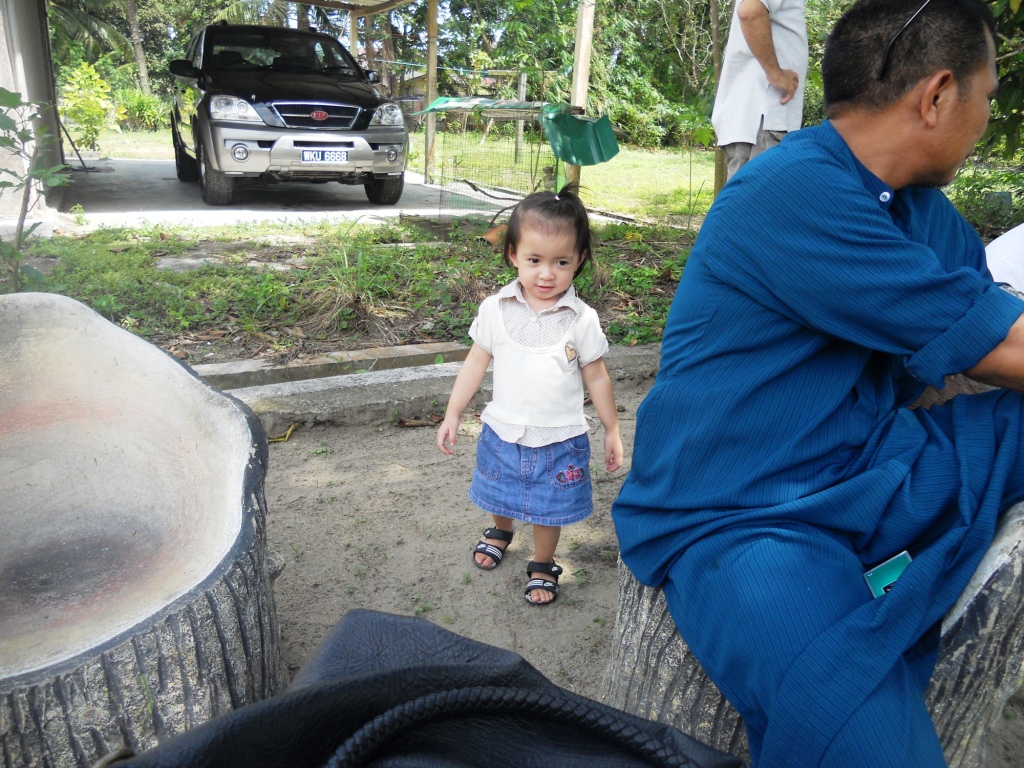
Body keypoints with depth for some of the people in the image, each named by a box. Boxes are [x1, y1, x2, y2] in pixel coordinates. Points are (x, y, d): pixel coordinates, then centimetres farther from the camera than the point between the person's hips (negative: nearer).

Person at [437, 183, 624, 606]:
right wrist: (452, 414, 2)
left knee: (549, 508, 13)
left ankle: (543, 565, 41)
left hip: (559, 439, -2)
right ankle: (500, 531, 57)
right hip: (503, 431, 2)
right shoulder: (496, 309, -10)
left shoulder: (582, 320, -13)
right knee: (499, 494, 24)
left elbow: (596, 376, -2)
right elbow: (476, 362, 0)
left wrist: (612, 430, 4)